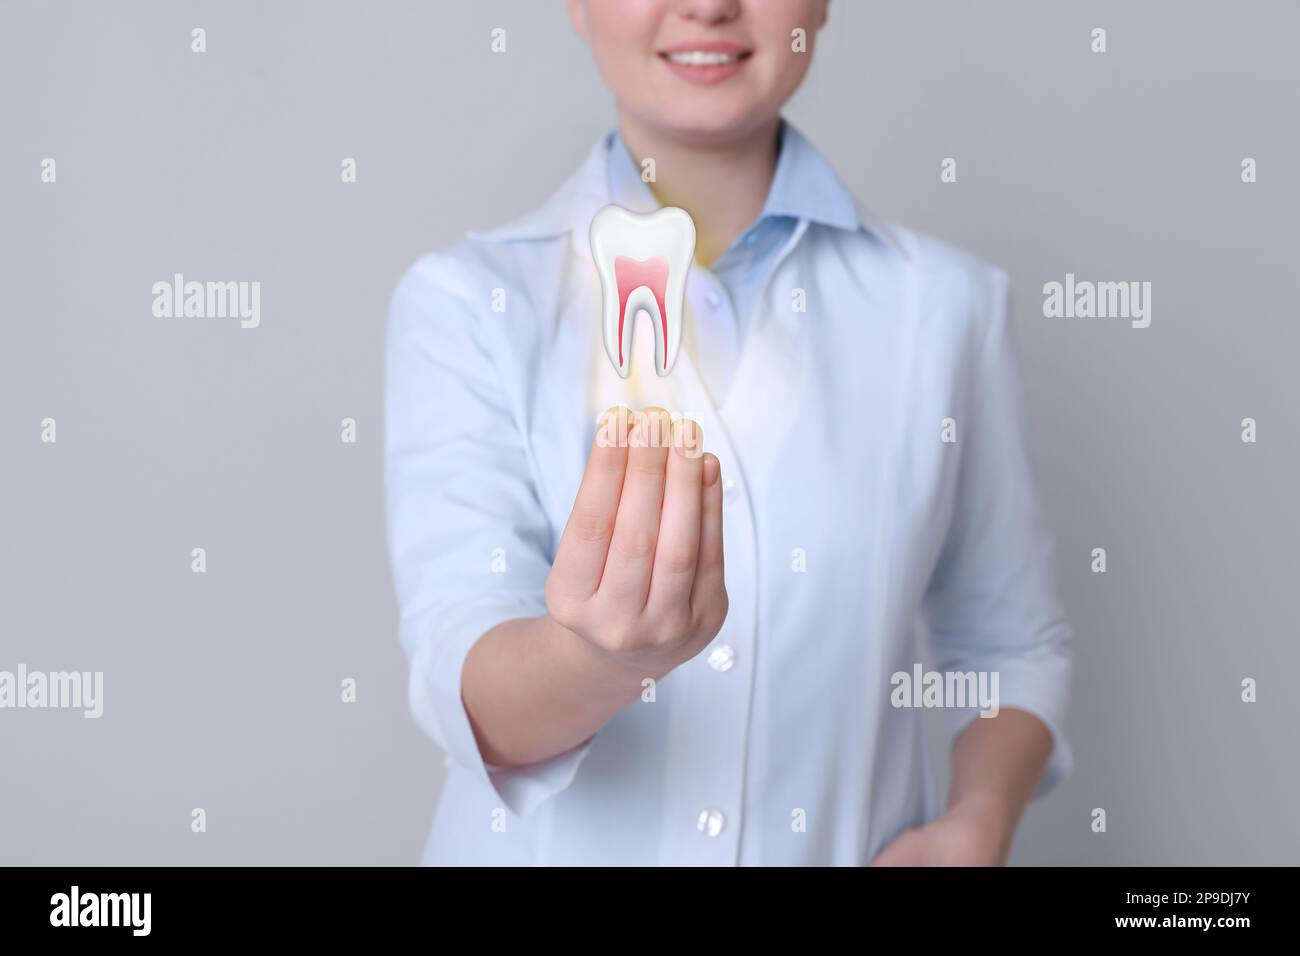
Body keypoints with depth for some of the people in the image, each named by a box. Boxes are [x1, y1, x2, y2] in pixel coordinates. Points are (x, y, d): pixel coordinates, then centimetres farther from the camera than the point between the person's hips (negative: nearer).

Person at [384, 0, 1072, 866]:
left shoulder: (944, 300, -6)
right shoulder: (464, 301, -11)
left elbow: (1013, 641, 3)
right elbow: (466, 689, -20)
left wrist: (976, 826, -14)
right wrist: (603, 657, -40)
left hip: (847, 843, 1)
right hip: (556, 846, -1)